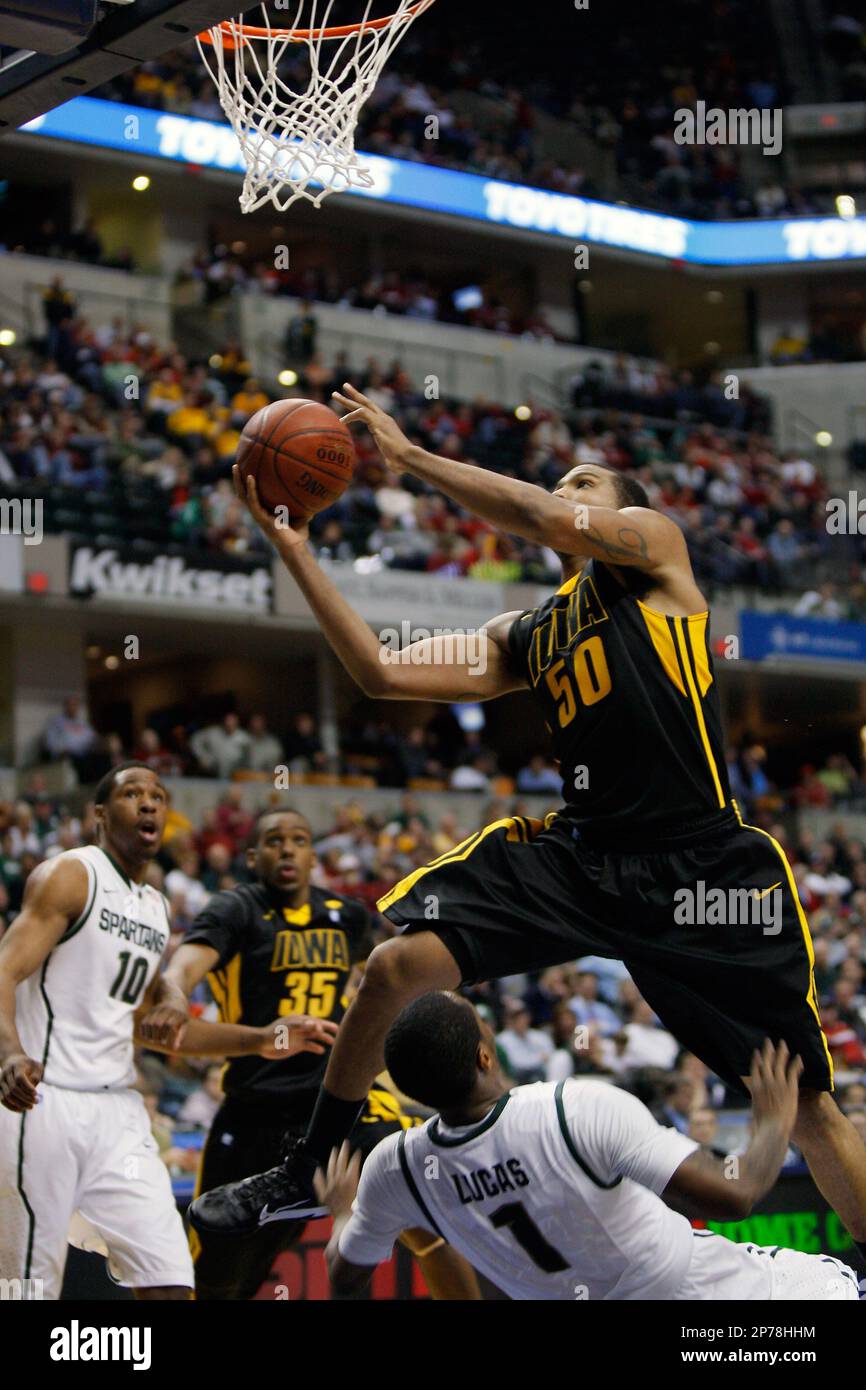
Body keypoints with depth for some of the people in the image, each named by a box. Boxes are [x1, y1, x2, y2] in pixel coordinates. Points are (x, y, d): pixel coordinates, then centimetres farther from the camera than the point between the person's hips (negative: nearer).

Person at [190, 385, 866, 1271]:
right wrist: (296, 553, 8)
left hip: (700, 860, -5)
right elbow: (381, 675, 13)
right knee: (397, 965, -9)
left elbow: (554, 521, -16)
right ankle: (304, 1174, 9)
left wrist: (410, 456, -9)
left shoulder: (655, 542, 5)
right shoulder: (524, 638, 20)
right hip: (576, 853, 5)